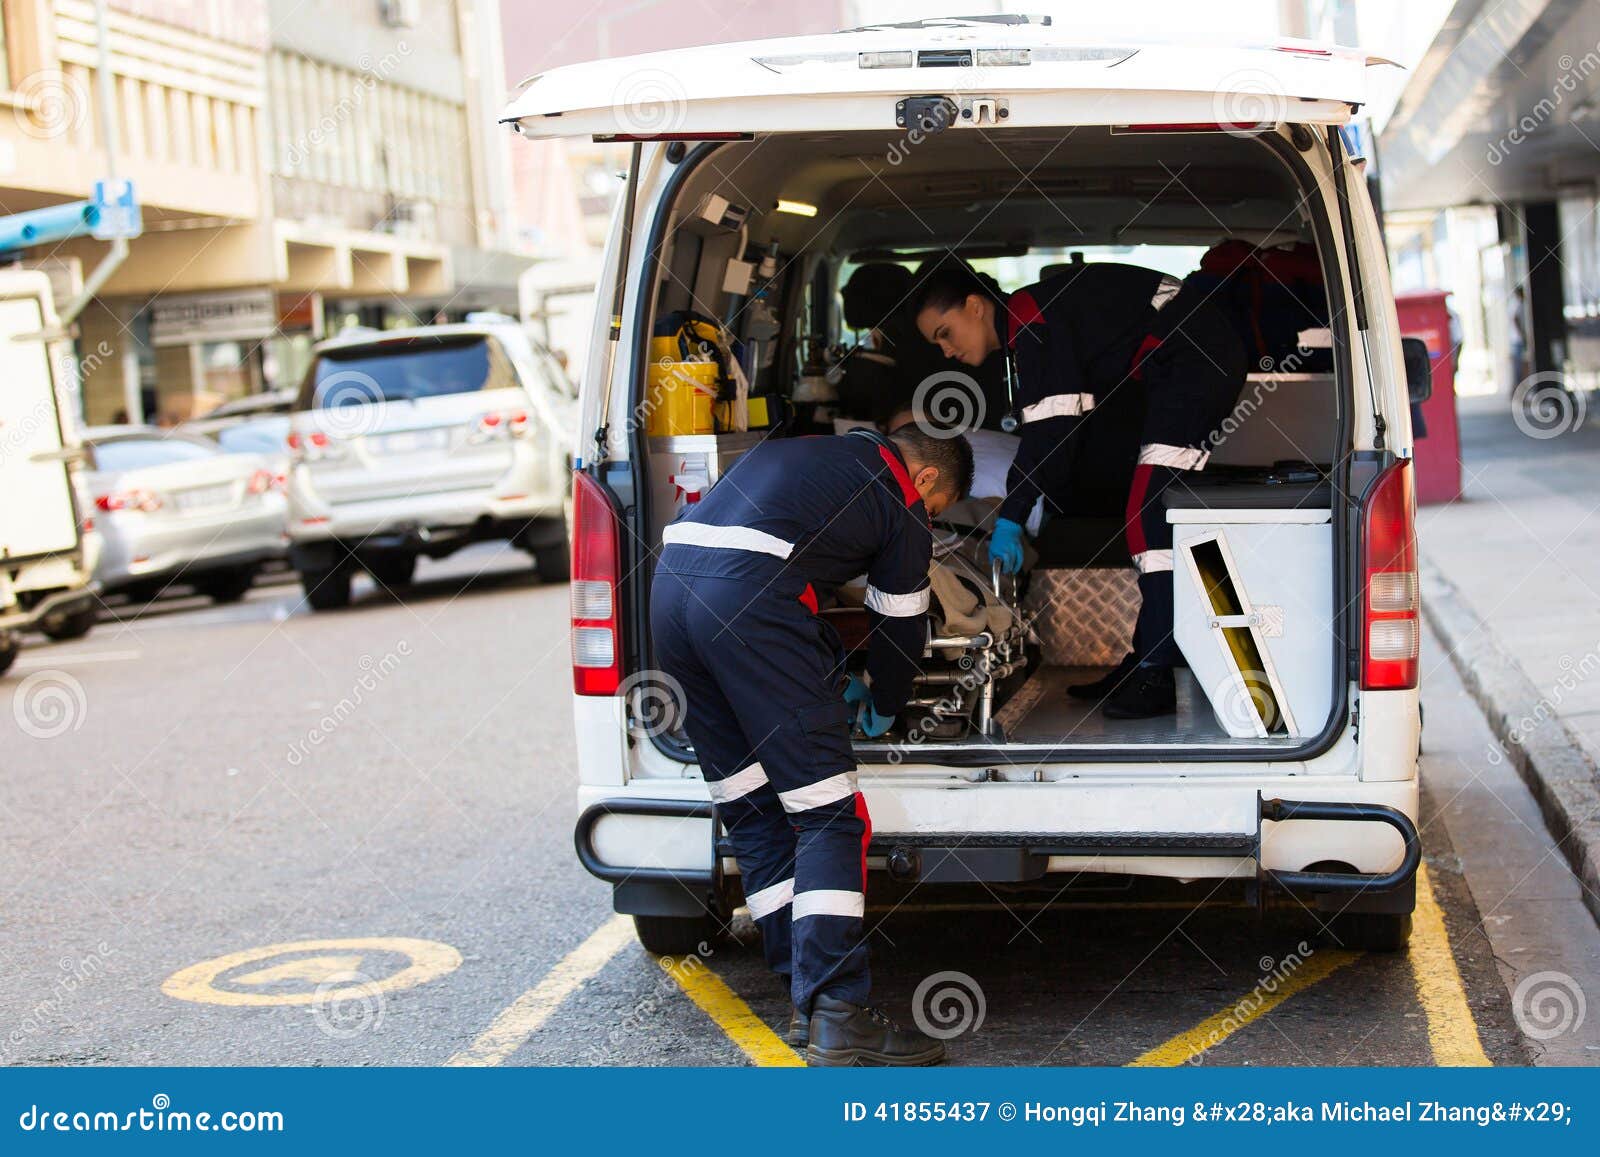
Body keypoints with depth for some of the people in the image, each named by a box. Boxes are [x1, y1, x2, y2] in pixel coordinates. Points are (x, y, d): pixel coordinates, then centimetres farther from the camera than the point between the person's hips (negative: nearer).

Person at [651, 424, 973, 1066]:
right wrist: (882, 709, 37)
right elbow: (901, 626, 18)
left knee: (753, 816, 12)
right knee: (829, 817, -4)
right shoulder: (902, 507, 11)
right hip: (747, 599, -8)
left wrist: (834, 678, 44)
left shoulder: (816, 453, 33)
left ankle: (807, 1001, 14)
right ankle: (837, 1017, -9)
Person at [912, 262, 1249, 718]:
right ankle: (1145, 659, 17)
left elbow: (1051, 431, -23)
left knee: (1150, 515, -18)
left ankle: (1158, 673, -21)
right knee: (1150, 516, 13)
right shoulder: (1023, 329, 16)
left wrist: (1011, 518, -19)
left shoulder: (1031, 321, -16)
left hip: (1200, 355, -11)